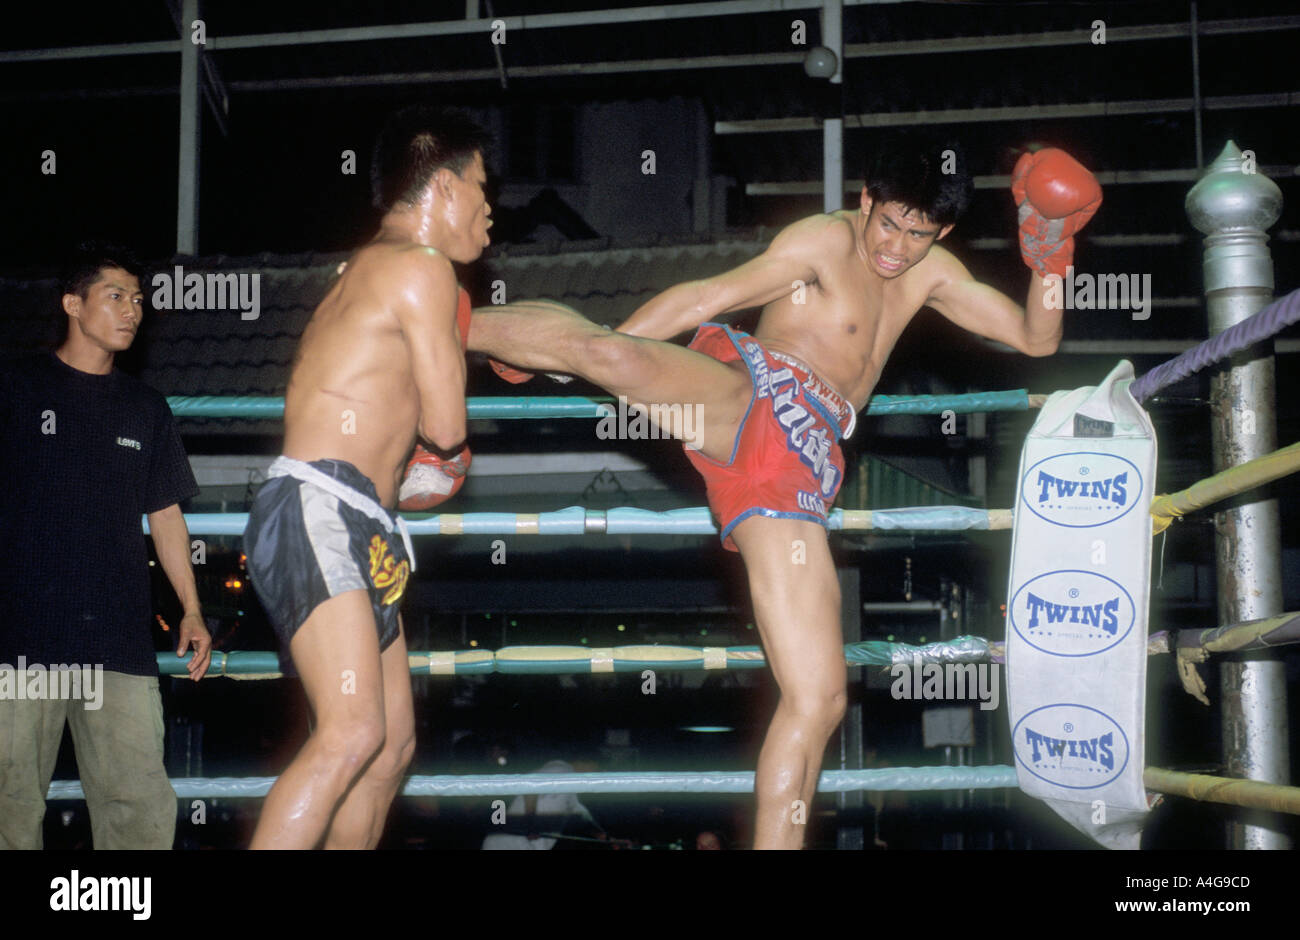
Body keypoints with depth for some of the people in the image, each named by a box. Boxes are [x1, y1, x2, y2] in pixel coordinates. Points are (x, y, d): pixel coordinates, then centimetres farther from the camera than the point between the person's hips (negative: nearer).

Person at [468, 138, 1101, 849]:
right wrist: (605, 346, -3)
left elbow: (1035, 338, 22)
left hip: (796, 468, 5)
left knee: (818, 699, -4)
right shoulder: (826, 241, 2)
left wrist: (1048, 256, 3)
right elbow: (707, 299, -2)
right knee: (608, 350, -36)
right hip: (744, 395, -5)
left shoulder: (931, 273, 22)